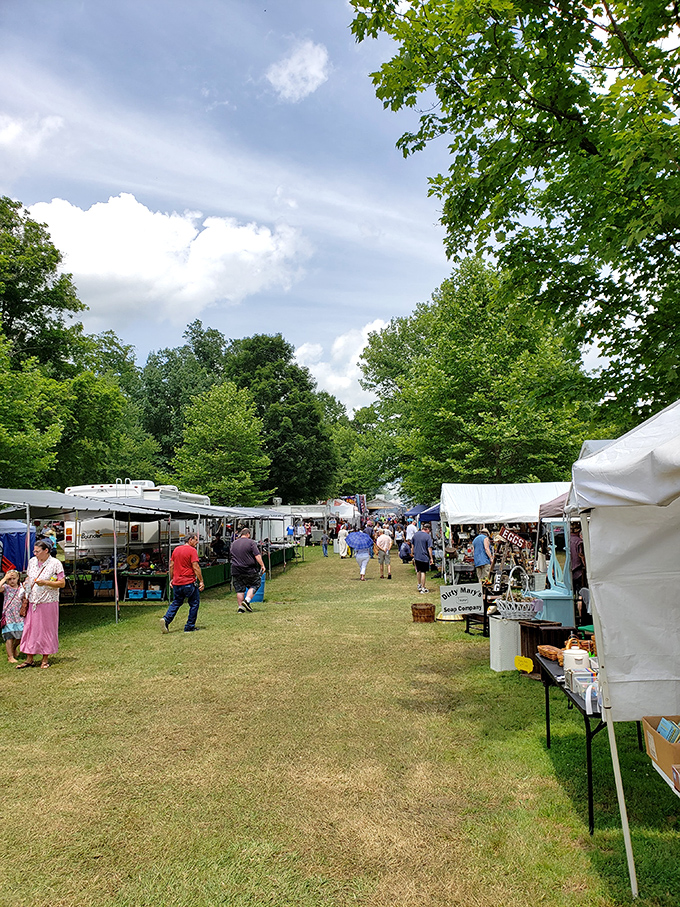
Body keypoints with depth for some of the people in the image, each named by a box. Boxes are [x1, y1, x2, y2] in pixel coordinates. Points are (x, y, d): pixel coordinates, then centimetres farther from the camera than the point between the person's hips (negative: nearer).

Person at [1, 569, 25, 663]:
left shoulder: (21, 589, 5)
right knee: (9, 636, -2)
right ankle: (10, 657, 8)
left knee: (21, 635, 6)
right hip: (8, 616, -3)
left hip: (19, 616, 3)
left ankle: (14, 647, 37)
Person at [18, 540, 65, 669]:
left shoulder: (55, 563, -8)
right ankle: (29, 659, 15)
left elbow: (62, 583, -9)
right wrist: (26, 583, -1)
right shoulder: (32, 561, 8)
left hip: (48, 602, -5)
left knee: (47, 629, 3)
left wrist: (45, 583, -20)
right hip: (32, 602, 5)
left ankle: (45, 659, 14)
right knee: (29, 628, 5)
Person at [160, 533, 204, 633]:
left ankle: (166, 619, -2)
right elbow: (196, 567, -15)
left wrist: (171, 579, 22)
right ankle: (189, 627, 9)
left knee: (176, 603, 19)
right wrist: (201, 581, -12)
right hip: (189, 583, -6)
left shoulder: (176, 549, 10)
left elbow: (171, 565, 14)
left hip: (176, 583, 6)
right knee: (194, 603, 8)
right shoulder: (192, 550, -11)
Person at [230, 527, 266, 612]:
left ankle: (240, 607, 8)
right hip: (249, 570, -4)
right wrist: (262, 565, -11)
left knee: (240, 589, 9)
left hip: (236, 570, 4)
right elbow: (257, 555, -13)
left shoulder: (234, 544, 11)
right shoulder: (251, 542, -6)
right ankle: (247, 600, -4)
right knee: (254, 585, 12)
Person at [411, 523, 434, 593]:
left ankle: (419, 585, 34)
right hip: (424, 557, -6)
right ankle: (423, 588, 8)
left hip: (416, 556, 6)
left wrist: (413, 554, 23)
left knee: (419, 571, 21)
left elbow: (412, 545, 14)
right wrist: (431, 558, -8)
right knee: (423, 572, 3)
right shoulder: (428, 536, -13)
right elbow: (429, 548, -15)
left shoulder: (416, 534, 6)